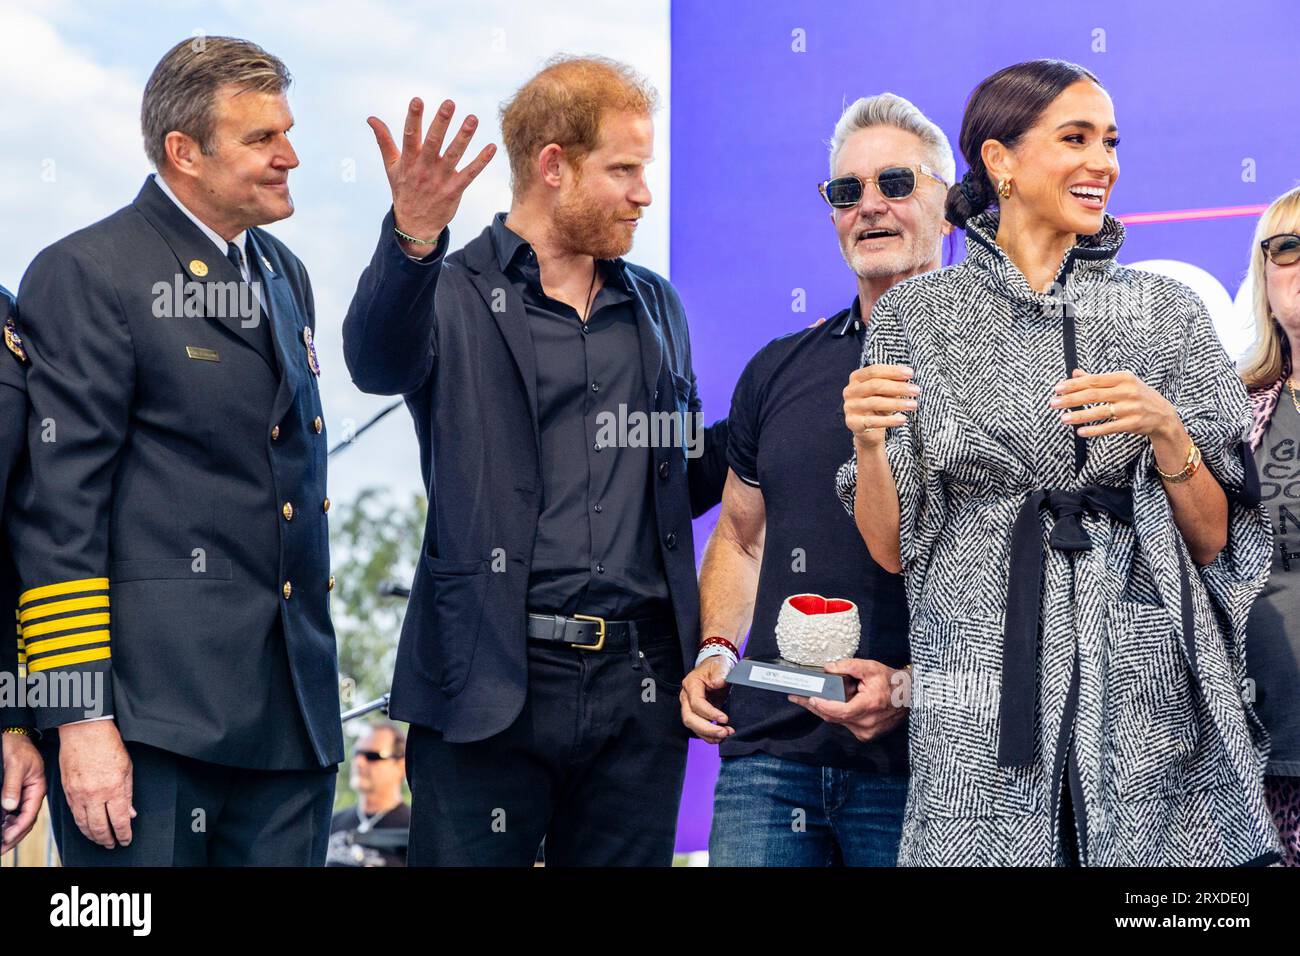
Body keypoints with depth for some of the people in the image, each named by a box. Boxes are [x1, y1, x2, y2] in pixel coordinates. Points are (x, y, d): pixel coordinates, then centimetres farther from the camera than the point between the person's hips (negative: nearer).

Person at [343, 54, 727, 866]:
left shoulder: (655, 306, 17)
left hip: (639, 686, 5)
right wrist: (413, 239, -43)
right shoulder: (455, 296, -2)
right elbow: (379, 360, -24)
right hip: (491, 682, -5)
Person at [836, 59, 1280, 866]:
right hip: (985, 696, -1)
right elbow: (892, 547, 4)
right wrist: (867, 440, -14)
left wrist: (1165, 429, -12)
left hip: (1150, 695, 1)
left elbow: (1216, 540, 5)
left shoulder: (1164, 309, 7)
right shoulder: (918, 316, 5)